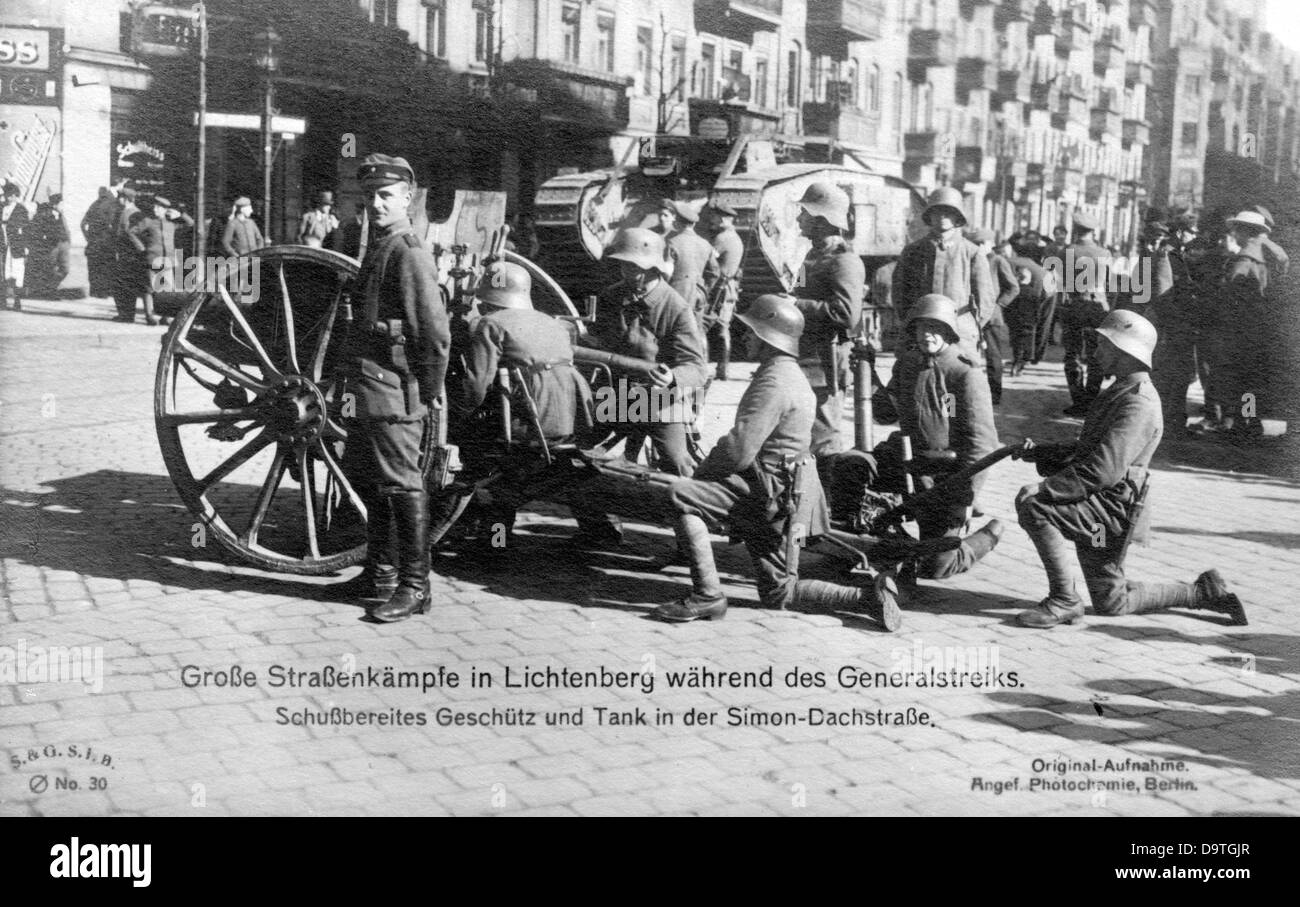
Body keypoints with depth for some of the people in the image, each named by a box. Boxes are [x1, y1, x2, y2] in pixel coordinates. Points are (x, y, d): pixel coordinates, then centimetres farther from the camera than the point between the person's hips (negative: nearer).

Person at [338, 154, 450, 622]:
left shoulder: (409, 253, -13)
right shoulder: (379, 246, 17)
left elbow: (436, 333, -17)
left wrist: (429, 395, -14)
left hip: (396, 390, -10)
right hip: (368, 389, 10)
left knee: (402, 486, -4)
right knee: (363, 477, 18)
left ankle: (414, 587, 4)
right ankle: (381, 571, 32)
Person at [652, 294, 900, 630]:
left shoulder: (774, 382, -17)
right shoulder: (791, 375, 19)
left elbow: (739, 450, -24)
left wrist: (700, 473, -6)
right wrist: (707, 469, 10)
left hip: (773, 492, -11)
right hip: (775, 494, 11)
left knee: (679, 496, -19)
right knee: (777, 595, 14)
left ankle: (707, 596, -19)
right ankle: (868, 597, 11)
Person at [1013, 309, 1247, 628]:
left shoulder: (1138, 403, -19)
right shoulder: (1122, 390, 16)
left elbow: (1104, 471, -28)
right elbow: (1088, 449, 23)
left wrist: (1045, 489, -28)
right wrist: (1042, 453, 10)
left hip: (1111, 509, -10)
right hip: (1098, 509, 10)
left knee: (1033, 508, -27)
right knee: (1111, 603, 16)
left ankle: (1063, 601, -19)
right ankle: (1203, 592, 27)